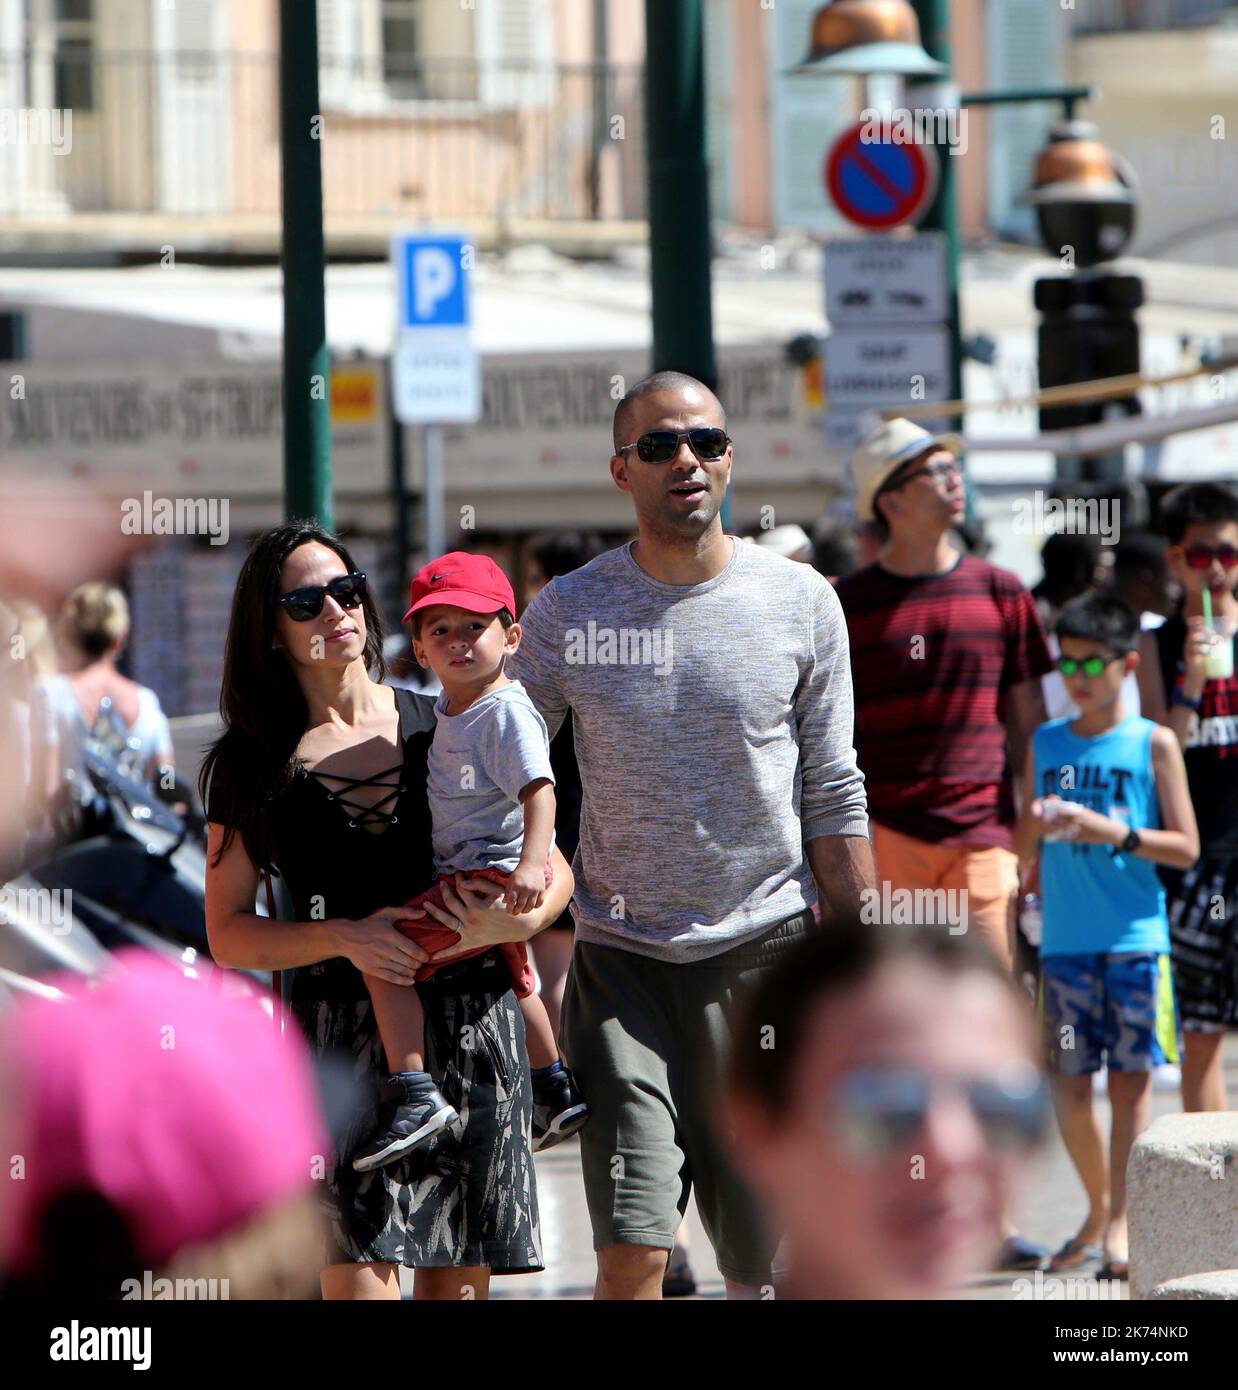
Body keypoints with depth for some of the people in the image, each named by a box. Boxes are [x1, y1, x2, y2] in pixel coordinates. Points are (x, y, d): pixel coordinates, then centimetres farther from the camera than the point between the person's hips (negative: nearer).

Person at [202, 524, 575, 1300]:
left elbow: (555, 871, 12)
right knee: (358, 1274, -14)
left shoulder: (442, 727, 10)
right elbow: (229, 935, 5)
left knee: (460, 1280, 1)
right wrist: (345, 936, -11)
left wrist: (515, 921, -11)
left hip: (473, 1023, 2)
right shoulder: (254, 766, 7)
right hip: (343, 1026, -2)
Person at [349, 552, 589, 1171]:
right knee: (512, 977, 31)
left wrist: (531, 866, -41)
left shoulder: (507, 713, -18)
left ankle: (415, 1095, -26)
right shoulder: (449, 711, 11)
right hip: (467, 874, 11)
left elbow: (539, 790, -30)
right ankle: (555, 1091, 50)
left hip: (491, 875, -11)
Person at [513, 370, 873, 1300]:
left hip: (766, 944, 1)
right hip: (620, 953, -1)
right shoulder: (567, 613, 1)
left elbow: (832, 795, 6)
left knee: (760, 1249, 5)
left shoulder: (801, 602, 2)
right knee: (632, 1247, -12)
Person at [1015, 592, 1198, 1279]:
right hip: (1065, 940, 3)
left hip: (1136, 939, -3)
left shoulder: (1153, 744, 1)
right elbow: (1021, 847, 14)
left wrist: (1112, 833, -14)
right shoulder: (1045, 744, 11)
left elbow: (1185, 848, -2)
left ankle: (1120, 1224, -3)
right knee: (1068, 1082, 4)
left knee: (1131, 1079, -5)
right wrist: (1038, 827, -8)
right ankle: (1098, 1208, 23)